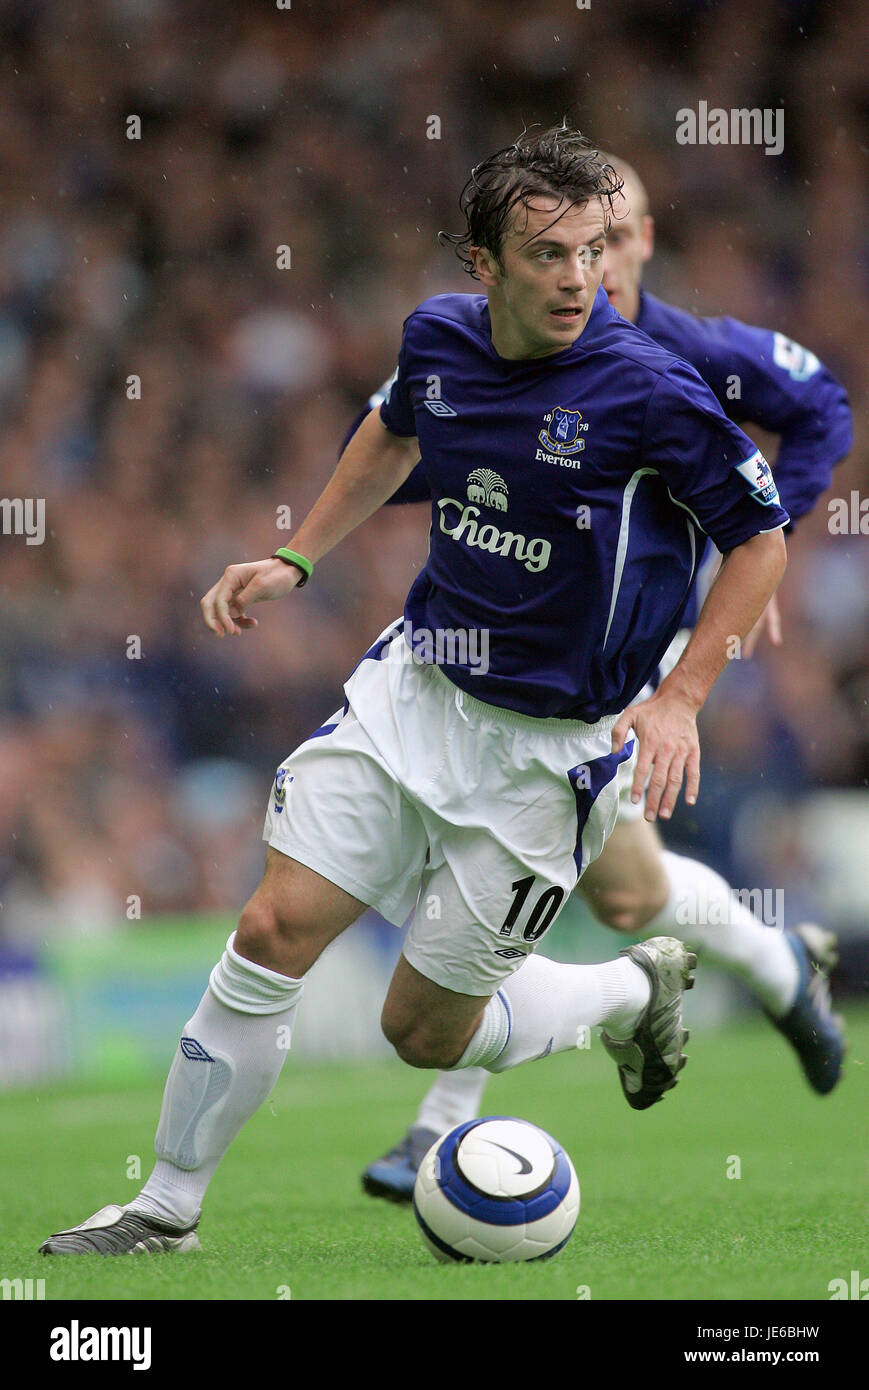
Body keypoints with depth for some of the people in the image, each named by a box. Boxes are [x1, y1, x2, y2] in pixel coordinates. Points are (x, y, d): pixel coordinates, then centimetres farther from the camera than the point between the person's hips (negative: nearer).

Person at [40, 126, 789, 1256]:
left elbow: (763, 536, -9)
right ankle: (167, 1209, 11)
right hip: (416, 686, 4)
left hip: (550, 748, -4)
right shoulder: (439, 337, -5)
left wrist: (679, 698, -17)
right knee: (274, 933, -4)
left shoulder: (648, 391, -21)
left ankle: (635, 990, 32)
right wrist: (295, 560, 14)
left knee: (425, 1029, 3)